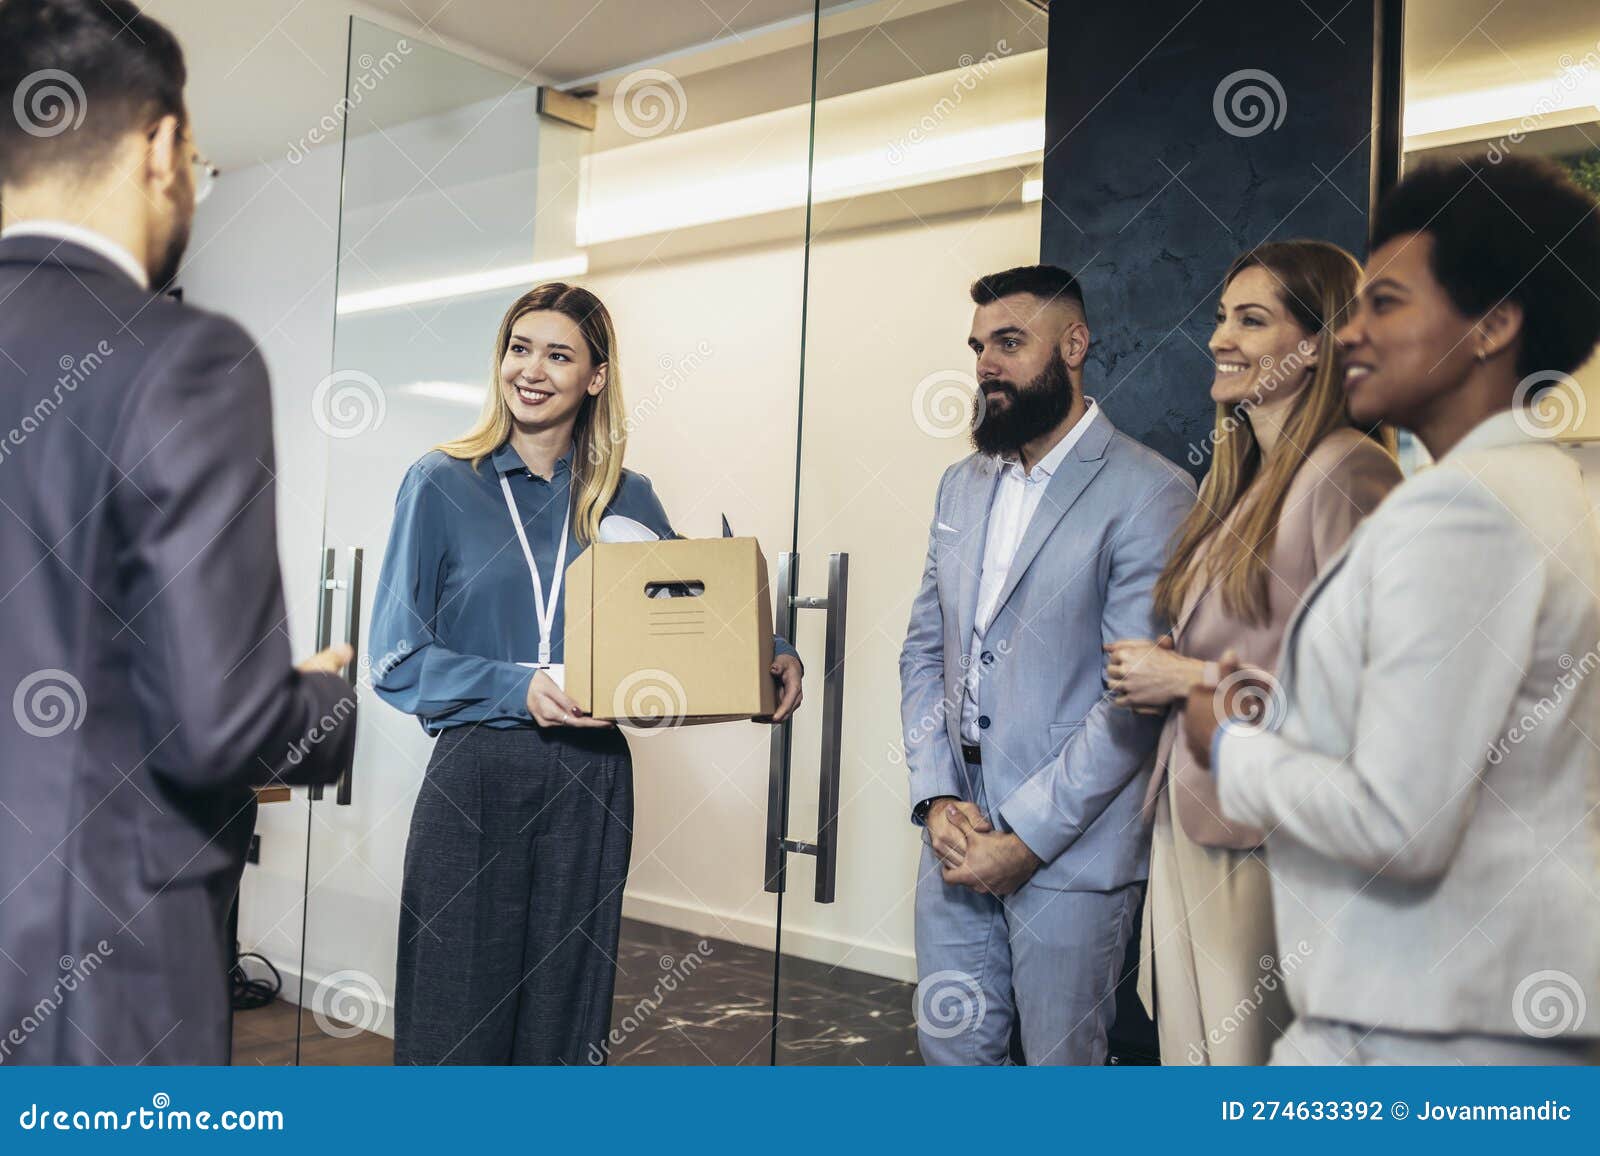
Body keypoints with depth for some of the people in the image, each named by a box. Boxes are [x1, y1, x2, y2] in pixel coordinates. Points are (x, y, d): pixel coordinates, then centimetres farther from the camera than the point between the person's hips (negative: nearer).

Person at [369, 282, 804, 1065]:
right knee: (455, 1021, 4)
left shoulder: (627, 500, 8)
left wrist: (769, 659, -6)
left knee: (564, 1016, 11)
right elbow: (398, 658, -3)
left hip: (590, 786, 2)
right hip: (473, 783, -2)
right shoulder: (442, 485, 1)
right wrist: (517, 686, -16)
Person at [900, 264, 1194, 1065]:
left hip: (1069, 850, -5)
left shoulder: (1149, 494, -11)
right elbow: (924, 649, 10)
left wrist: (1027, 837, -14)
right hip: (956, 840, 6)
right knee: (950, 1046, 16)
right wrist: (939, 800, -2)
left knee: (1062, 1060, 10)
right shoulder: (962, 484, 11)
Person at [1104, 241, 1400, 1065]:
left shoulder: (1349, 473, -12)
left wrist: (1186, 675, -12)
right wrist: (1159, 677, 2)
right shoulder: (1233, 477, 15)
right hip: (1187, 807, 8)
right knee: (1189, 1047, 14)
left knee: (1250, 1053, 1)